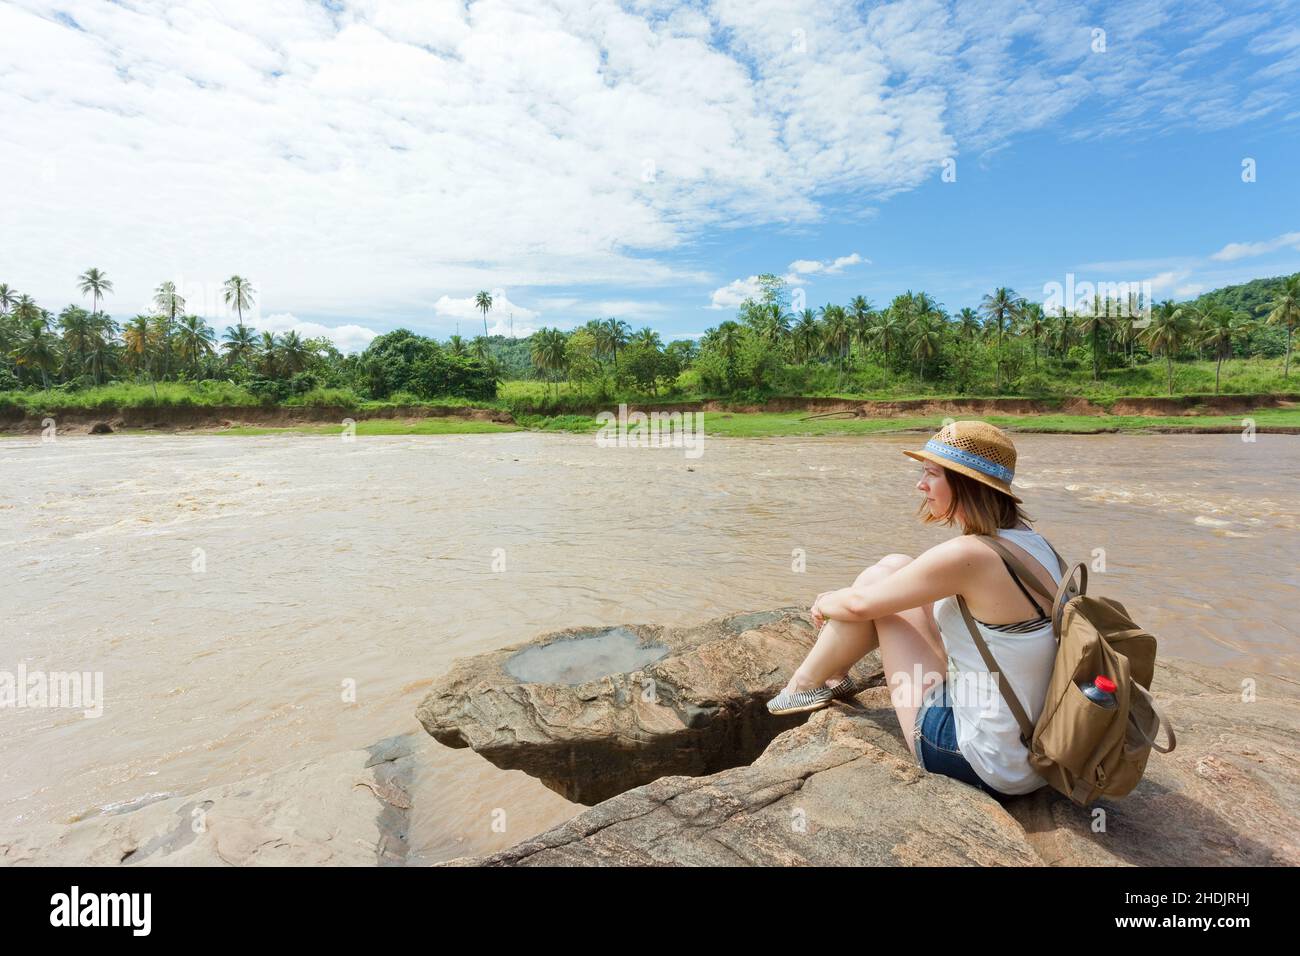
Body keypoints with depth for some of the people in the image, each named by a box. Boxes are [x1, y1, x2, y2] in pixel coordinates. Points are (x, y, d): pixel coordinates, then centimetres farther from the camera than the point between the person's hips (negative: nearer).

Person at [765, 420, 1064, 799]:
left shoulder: (968, 555, -25)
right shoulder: (1032, 542, 2)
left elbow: (859, 605, -15)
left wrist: (825, 603, 8)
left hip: (987, 764, -8)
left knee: (881, 576, -4)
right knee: (897, 568, 9)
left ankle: (806, 684, 17)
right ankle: (832, 674, 28)